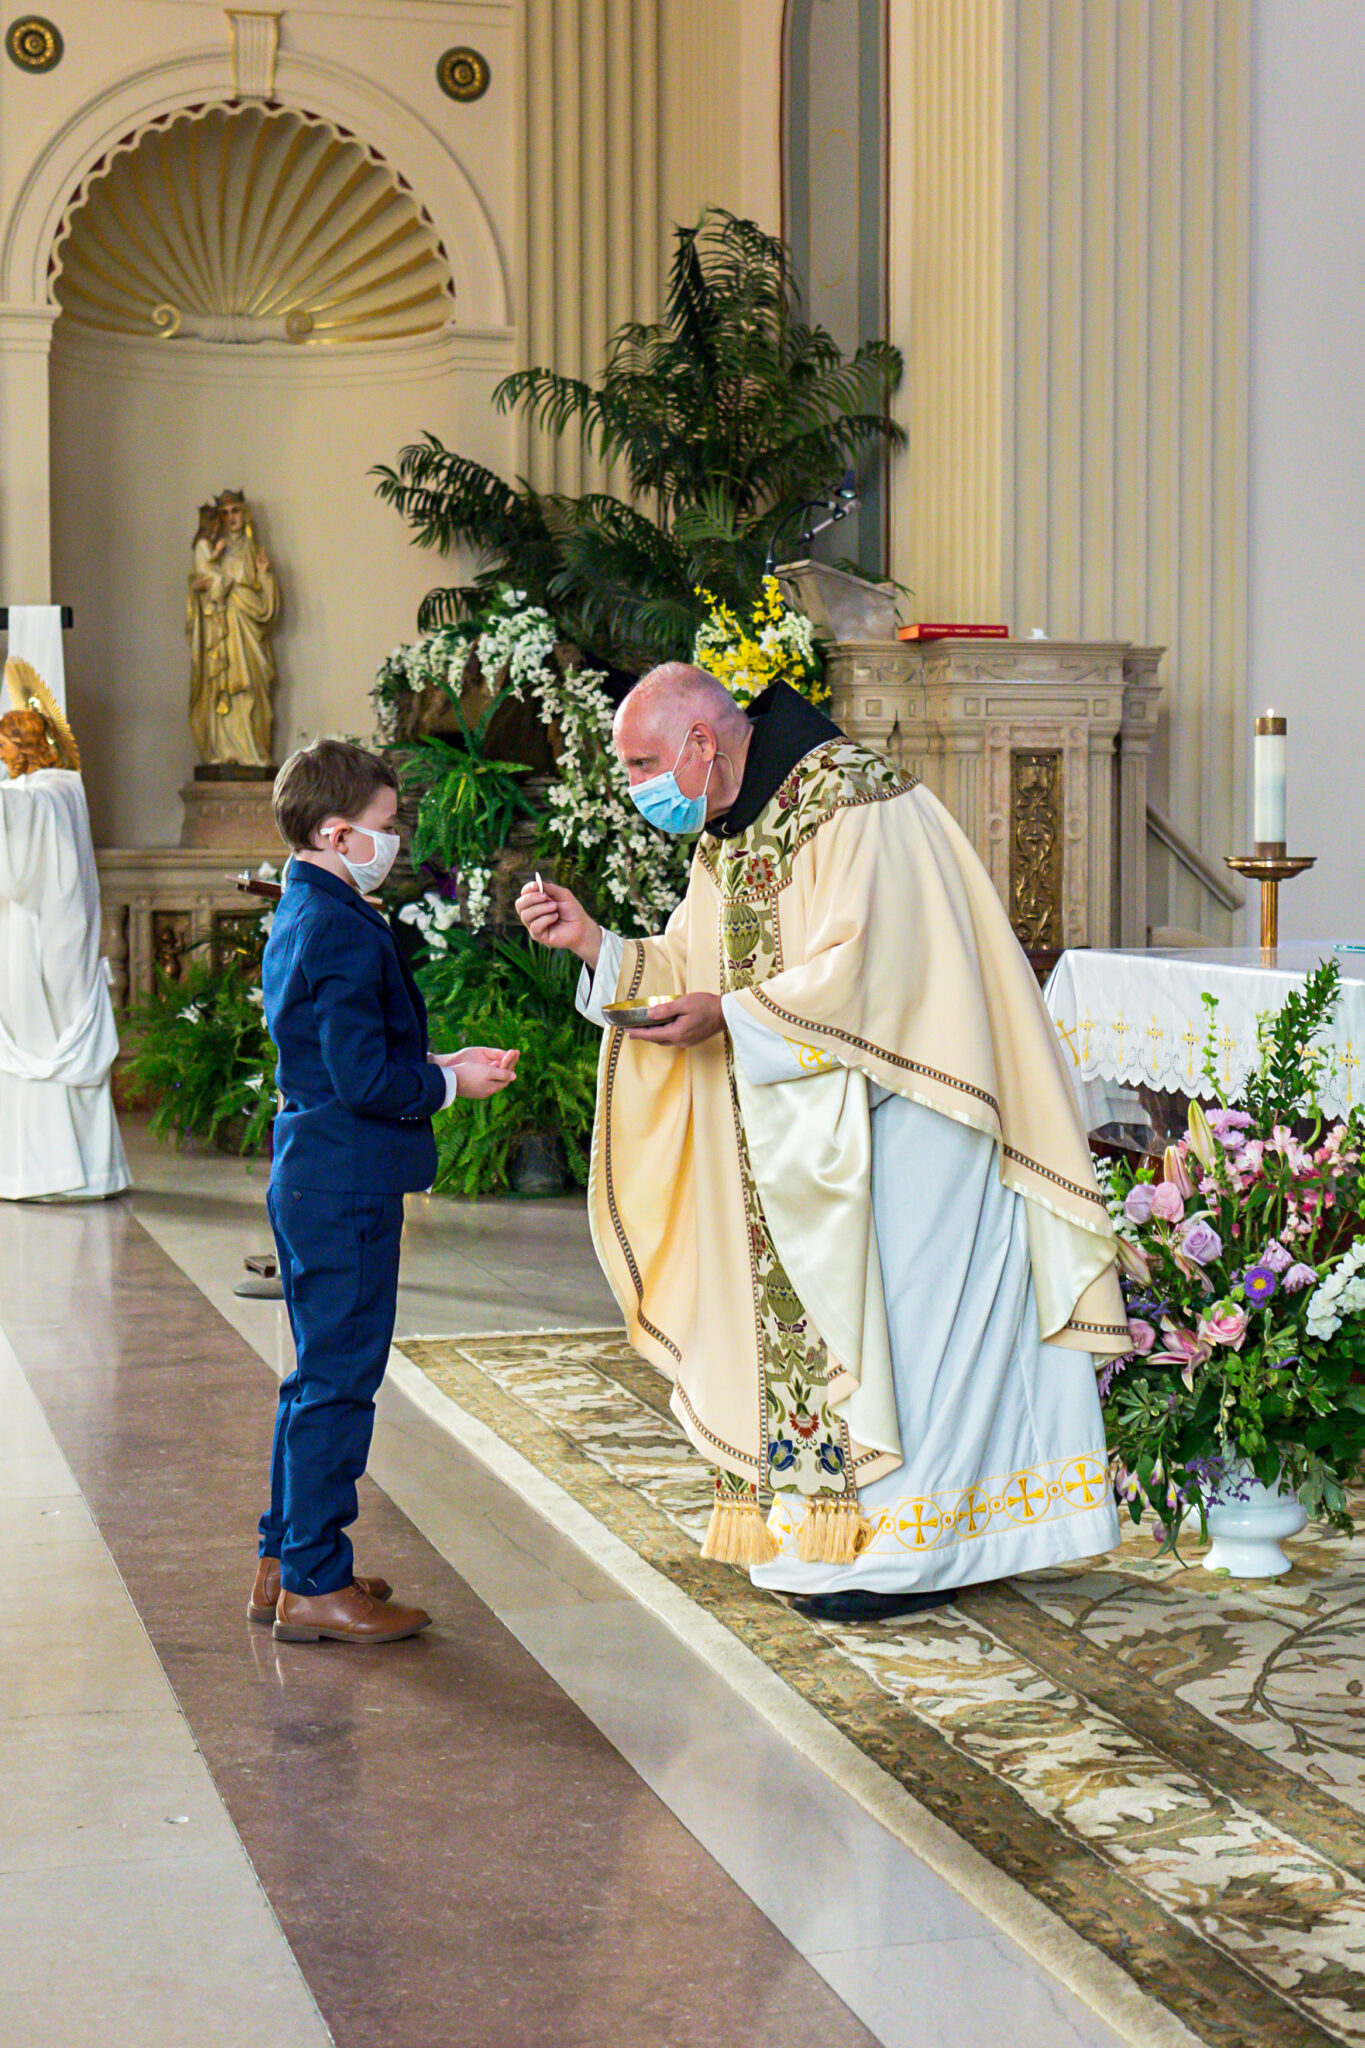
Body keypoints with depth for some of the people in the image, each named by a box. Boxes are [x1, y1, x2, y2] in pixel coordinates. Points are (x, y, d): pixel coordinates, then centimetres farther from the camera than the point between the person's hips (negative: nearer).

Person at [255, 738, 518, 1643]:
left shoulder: (300, 918, 14)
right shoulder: (343, 932, -18)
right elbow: (365, 1077, -22)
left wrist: (441, 1064, 13)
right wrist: (451, 1082, -8)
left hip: (313, 1181, 11)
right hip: (347, 1185, -11)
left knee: (320, 1377, 17)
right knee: (339, 1379, -3)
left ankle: (286, 1564, 25)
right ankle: (315, 1586, 4)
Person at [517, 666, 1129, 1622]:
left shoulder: (848, 801, -16)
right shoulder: (727, 835, 12)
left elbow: (861, 967, -24)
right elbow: (691, 969, 14)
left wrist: (731, 1017, -23)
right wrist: (593, 941, 0)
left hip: (901, 1117, -9)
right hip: (815, 1128, 9)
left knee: (893, 1315, -5)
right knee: (811, 1314, 9)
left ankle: (914, 1549, 4)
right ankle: (838, 1531, 16)